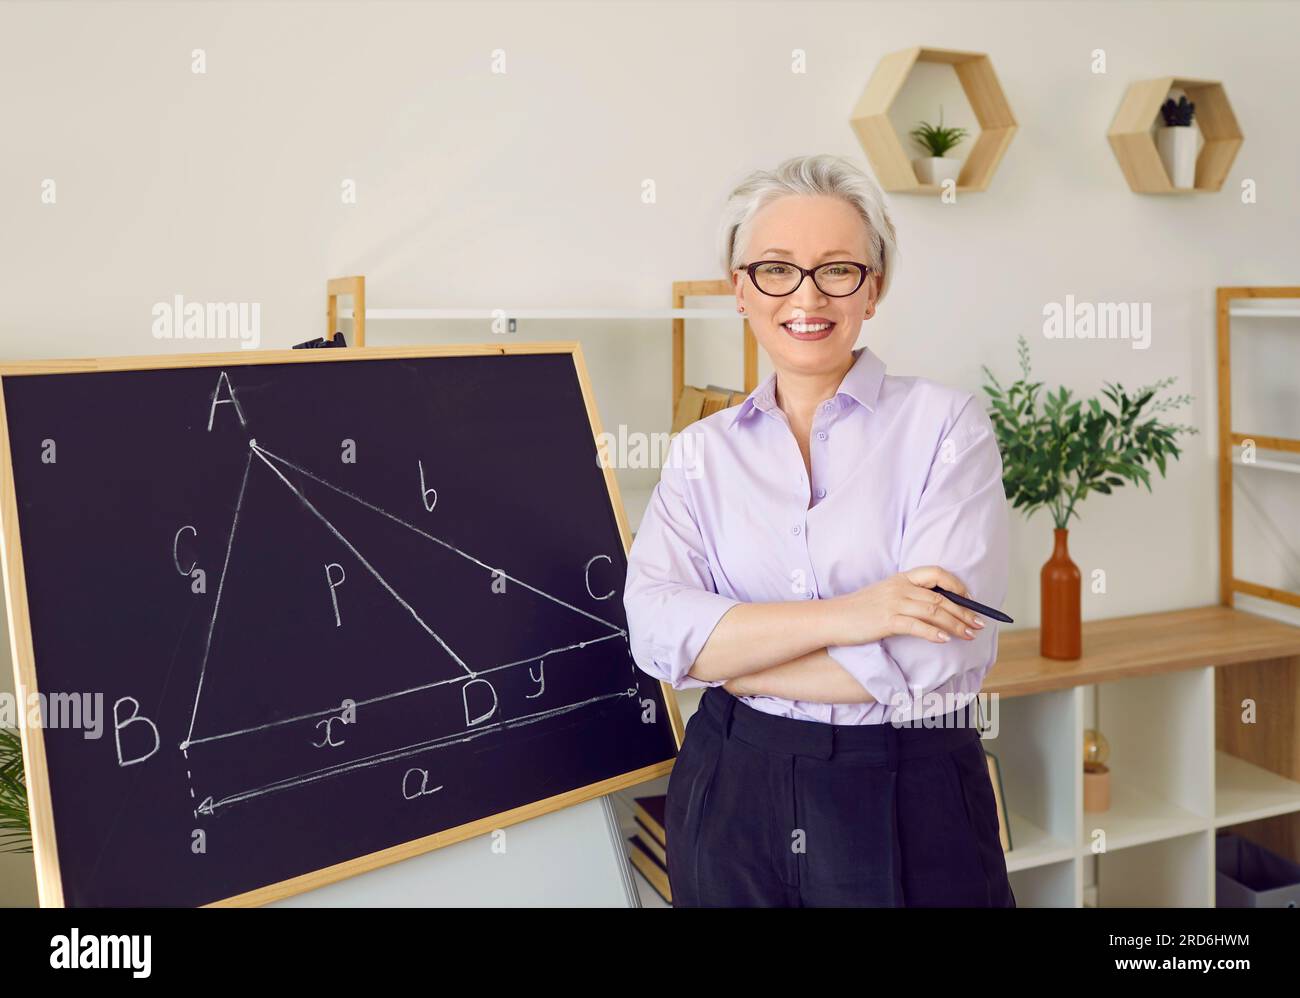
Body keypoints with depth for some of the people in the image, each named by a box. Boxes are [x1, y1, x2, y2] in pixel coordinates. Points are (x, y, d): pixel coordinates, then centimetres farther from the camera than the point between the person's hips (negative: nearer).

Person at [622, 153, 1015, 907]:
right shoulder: (701, 451, 3)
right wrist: (840, 616, -23)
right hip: (731, 801, 3)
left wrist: (725, 654, -12)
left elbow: (937, 651, -17)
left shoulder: (945, 422, -6)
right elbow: (655, 627, -11)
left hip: (911, 802, -2)